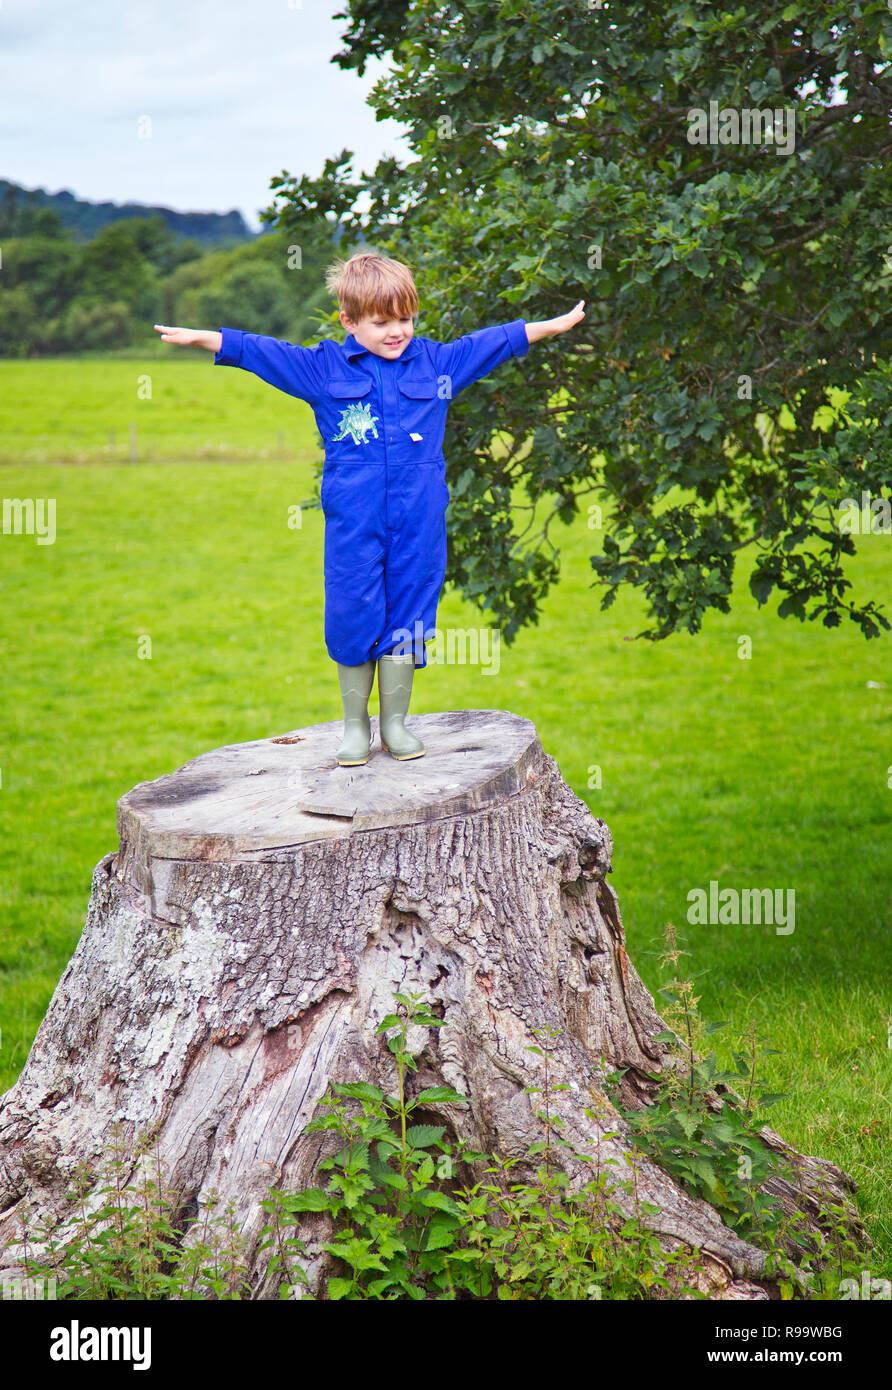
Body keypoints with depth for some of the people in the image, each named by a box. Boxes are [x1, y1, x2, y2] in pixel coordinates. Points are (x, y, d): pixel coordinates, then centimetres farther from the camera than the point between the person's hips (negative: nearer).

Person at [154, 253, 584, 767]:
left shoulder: (438, 361, 9)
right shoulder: (324, 368, 4)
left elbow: (501, 340, 16)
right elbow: (258, 351, 2)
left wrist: (557, 323, 18)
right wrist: (200, 338, -7)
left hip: (418, 521, 1)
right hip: (353, 520, -1)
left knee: (406, 613, 6)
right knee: (353, 617, 1)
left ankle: (395, 721, 19)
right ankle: (355, 724, 16)